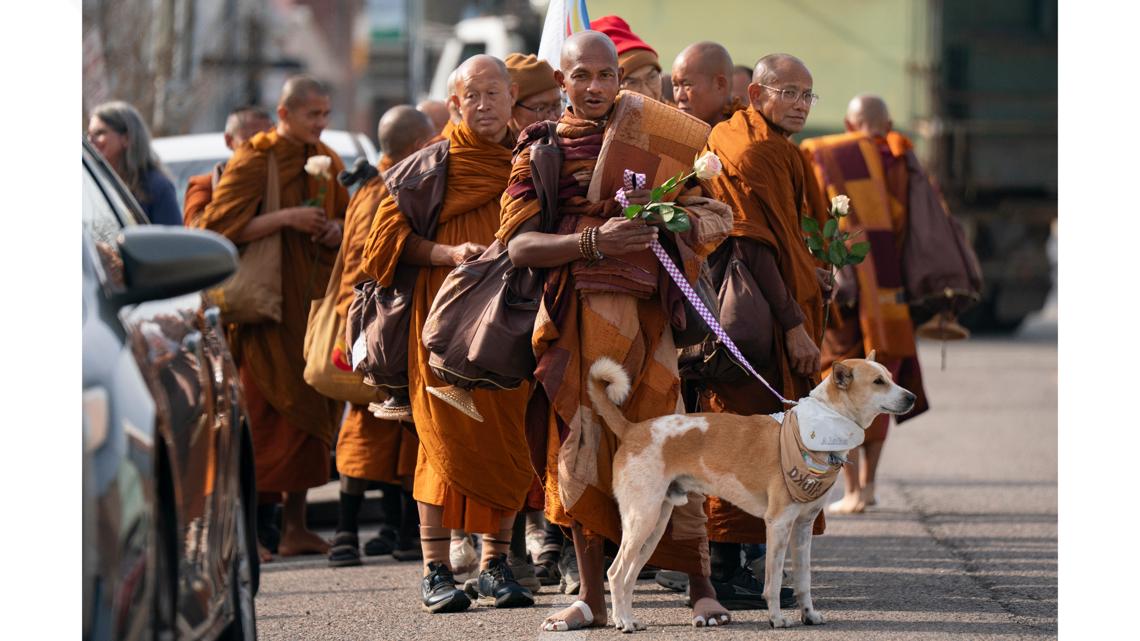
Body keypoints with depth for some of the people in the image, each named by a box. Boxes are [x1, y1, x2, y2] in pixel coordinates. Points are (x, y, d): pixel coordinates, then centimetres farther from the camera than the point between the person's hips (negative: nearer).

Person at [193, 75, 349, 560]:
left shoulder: (326, 162, 14)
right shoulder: (255, 161, -6)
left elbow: (346, 216, 25)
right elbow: (220, 225, -13)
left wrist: (337, 228, 2)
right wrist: (286, 217, -20)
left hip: (313, 301, 6)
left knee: (309, 411, 4)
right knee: (265, 412, -9)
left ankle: (296, 524, 10)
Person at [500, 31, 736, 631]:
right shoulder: (541, 147, 8)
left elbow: (711, 216, 8)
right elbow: (519, 244, -4)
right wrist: (594, 242, -18)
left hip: (642, 307, 0)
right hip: (574, 313, 0)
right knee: (578, 446, 1)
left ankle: (700, 586, 4)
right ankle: (592, 597, 9)